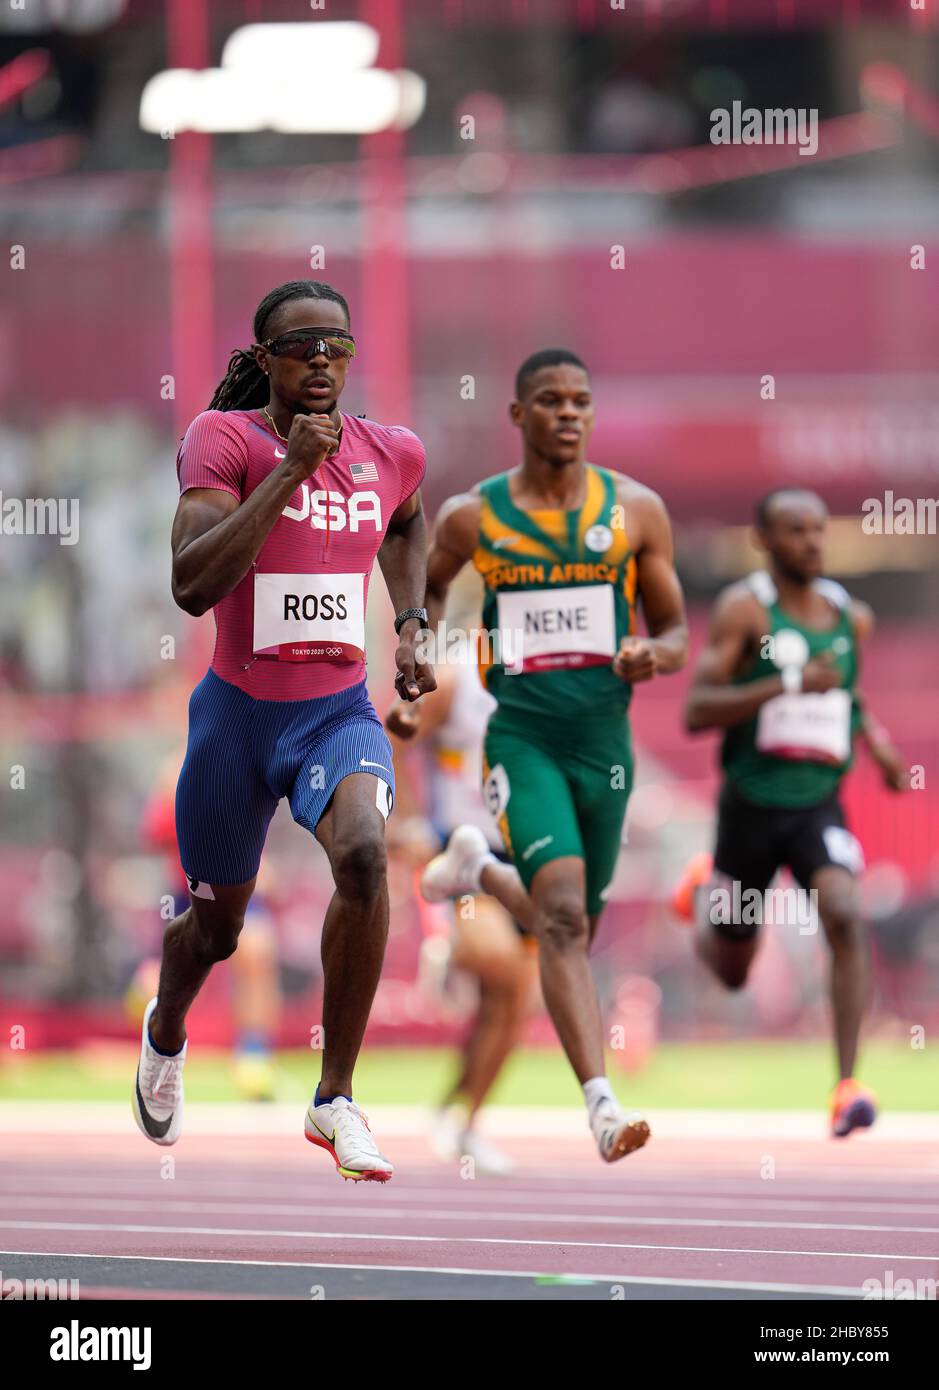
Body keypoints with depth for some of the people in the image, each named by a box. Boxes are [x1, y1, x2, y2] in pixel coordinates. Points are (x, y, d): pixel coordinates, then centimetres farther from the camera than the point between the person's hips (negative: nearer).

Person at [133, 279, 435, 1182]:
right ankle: (166, 1032, 54)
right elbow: (192, 586, -27)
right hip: (238, 712, -1)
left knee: (363, 853, -29)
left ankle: (335, 1099, -16)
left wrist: (409, 625, 12)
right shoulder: (225, 440, -13)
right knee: (216, 925, 15)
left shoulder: (390, 455, 0)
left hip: (339, 711, 2)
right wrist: (288, 470, -29)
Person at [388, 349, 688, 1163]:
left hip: (603, 736, 3)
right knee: (563, 914, -21)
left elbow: (676, 632, 8)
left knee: (571, 925, 17)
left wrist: (654, 654, -15)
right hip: (520, 734, -3)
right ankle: (602, 1104, -27)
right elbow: (429, 584, 20)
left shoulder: (635, 510, 2)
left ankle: (480, 867, 50)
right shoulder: (472, 517, 0)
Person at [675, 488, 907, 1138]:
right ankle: (705, 891, 49)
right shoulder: (745, 607, -11)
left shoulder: (853, 615, 5)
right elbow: (696, 711, -20)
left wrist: (876, 740, 10)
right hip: (751, 807, -2)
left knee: (846, 915, -27)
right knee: (731, 972, 13)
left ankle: (849, 1088, -27)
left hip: (819, 807, 2)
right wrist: (791, 684, -29)